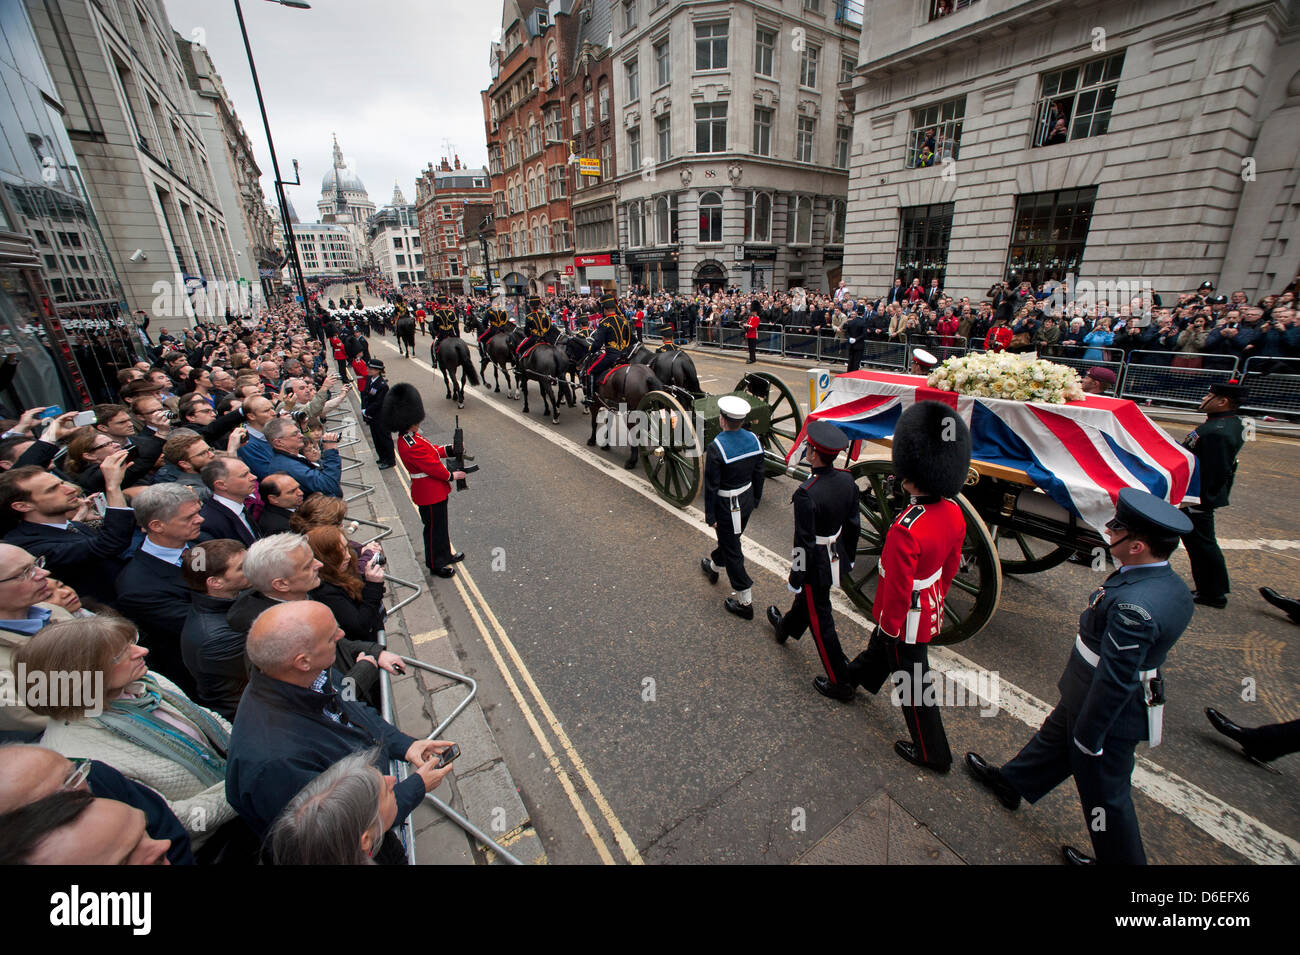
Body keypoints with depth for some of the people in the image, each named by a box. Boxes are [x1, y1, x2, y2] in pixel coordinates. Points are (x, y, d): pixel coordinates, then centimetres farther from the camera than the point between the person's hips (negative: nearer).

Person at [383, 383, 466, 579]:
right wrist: (452, 476, -10)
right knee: (434, 527, 7)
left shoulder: (409, 437, 2)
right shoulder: (411, 446, -30)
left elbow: (430, 451, 15)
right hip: (430, 493, -10)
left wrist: (450, 448, 4)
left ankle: (445, 554, 41)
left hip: (435, 490, 10)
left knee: (440, 524, 24)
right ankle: (436, 564, 24)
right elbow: (433, 467, -24)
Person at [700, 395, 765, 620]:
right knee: (730, 539, 28)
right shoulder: (753, 439, -6)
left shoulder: (716, 448, -26)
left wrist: (710, 516, -11)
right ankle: (713, 567, 56)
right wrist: (755, 500, 17)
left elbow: (711, 486, -21)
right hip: (747, 500, 7)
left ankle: (745, 603, 16)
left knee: (732, 551, 6)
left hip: (727, 506, -7)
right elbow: (760, 474, 4)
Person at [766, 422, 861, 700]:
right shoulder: (847, 481, -8)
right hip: (838, 558, 8)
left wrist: (794, 577, -12)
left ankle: (840, 683, 23)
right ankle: (786, 627, 59)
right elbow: (853, 525, 4)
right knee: (806, 596, 31)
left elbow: (804, 542, -25)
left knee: (820, 620, 9)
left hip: (816, 564, -8)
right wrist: (849, 556, 19)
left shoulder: (807, 494, -32)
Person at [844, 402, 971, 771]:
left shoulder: (905, 530, -38)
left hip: (907, 617, -8)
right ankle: (858, 677, 61)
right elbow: (952, 564, 4)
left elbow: (898, 589, -27)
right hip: (932, 606, 8)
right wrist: (937, 595, 20)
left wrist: (889, 623, -10)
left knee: (912, 683, 15)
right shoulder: (953, 512, -12)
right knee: (880, 645, 33)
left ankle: (933, 753, 37)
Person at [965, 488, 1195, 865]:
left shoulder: (1134, 606, -37)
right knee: (1057, 734, 27)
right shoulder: (1173, 585, -7)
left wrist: (1089, 737, -16)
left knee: (1104, 791, 14)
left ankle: (1121, 858, 38)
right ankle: (1010, 782, 49)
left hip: (1110, 712, -9)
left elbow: (1115, 682, -29)